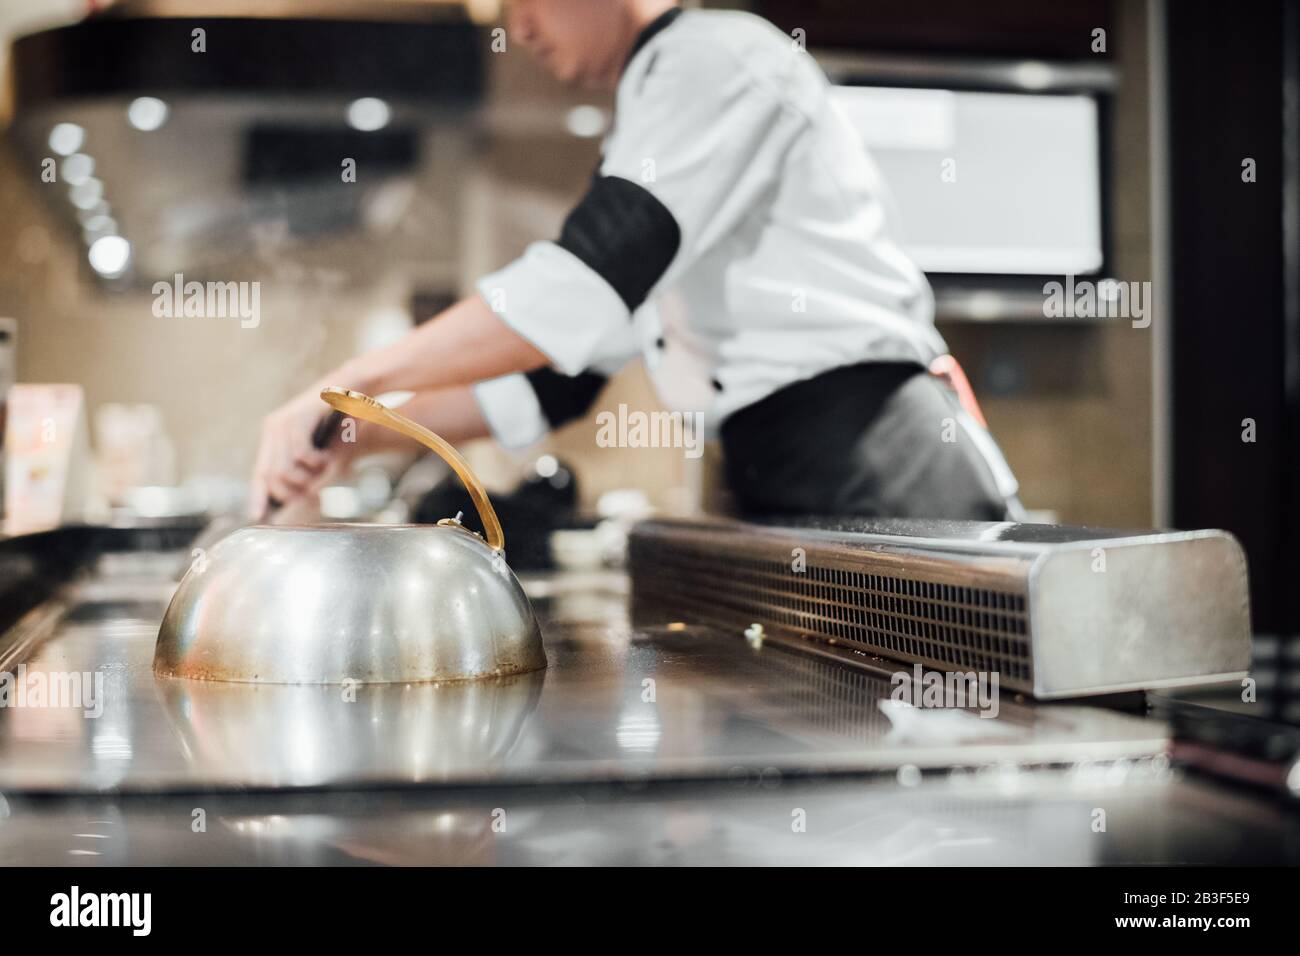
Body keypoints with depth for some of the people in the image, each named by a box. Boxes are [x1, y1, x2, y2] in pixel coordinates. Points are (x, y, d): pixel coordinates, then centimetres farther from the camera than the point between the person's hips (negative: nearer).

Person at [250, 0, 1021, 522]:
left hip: (877, 473, -9)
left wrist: (351, 383, -18)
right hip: (795, 489, 9)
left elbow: (586, 287, -21)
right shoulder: (648, 128, 23)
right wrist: (358, 433, 10)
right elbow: (552, 378, 20)